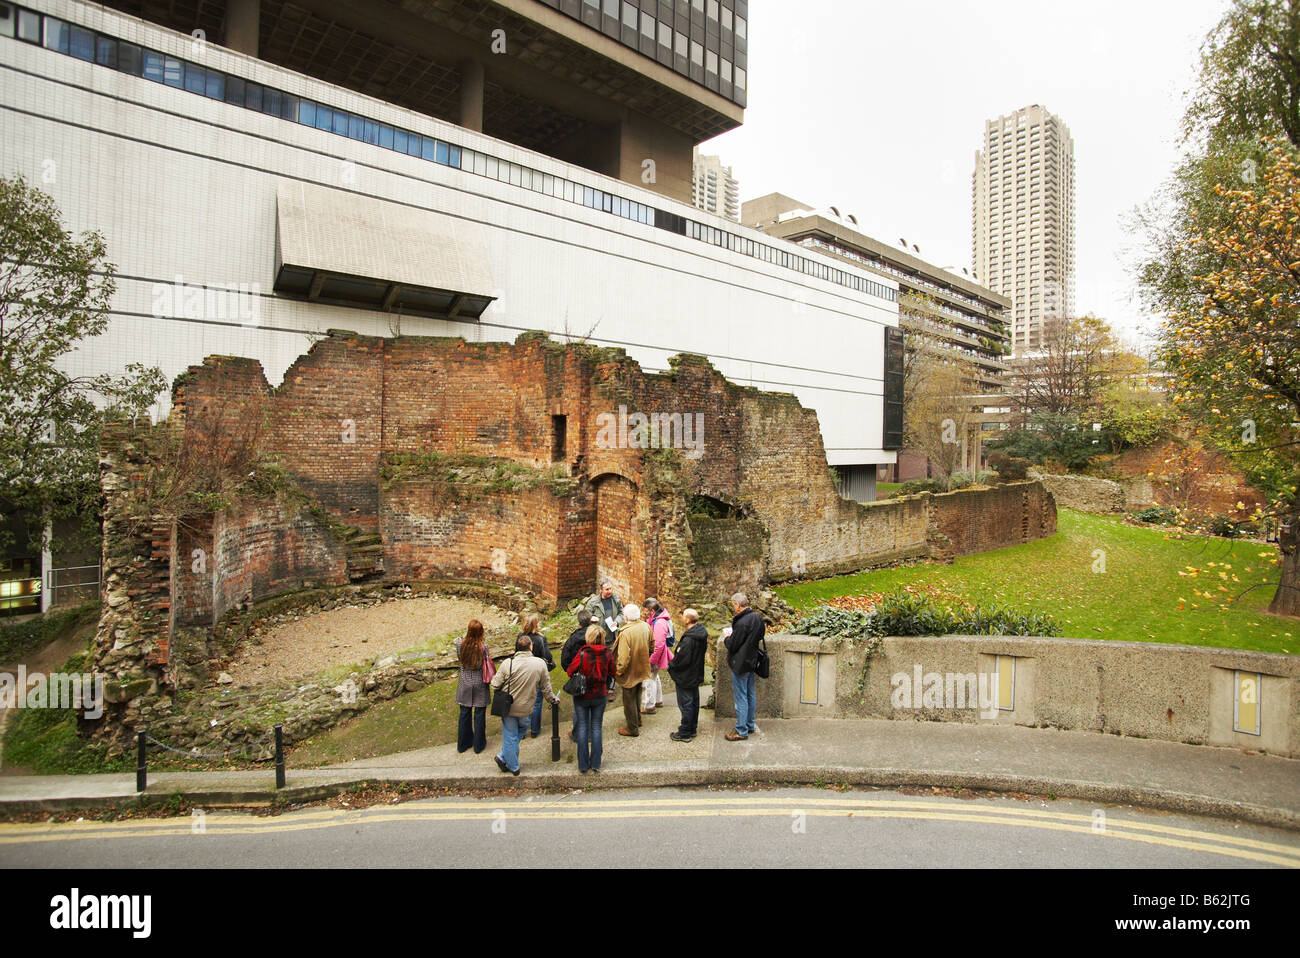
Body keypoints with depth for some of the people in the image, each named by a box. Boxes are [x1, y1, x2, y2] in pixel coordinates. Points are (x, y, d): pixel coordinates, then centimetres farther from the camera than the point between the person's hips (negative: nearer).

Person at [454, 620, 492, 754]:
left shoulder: (460, 643, -13)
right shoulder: (483, 646, -21)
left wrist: (464, 635, 6)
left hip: (465, 684, 3)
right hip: (479, 684, -3)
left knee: (465, 713, 17)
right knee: (479, 714, 12)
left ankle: (463, 744, 31)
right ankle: (479, 745, 24)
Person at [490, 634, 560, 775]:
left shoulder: (507, 663, -17)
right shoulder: (540, 664, -12)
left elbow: (496, 685, -10)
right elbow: (546, 688, -2)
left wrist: (493, 677, 12)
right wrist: (552, 698, 17)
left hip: (508, 706, -1)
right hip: (525, 708, 1)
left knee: (510, 736, 12)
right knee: (522, 728, 25)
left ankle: (513, 767, 22)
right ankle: (503, 757, 22)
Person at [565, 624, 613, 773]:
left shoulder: (582, 653, -18)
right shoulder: (606, 653, -9)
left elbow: (570, 670, -12)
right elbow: (612, 671, 4)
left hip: (582, 695, -2)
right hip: (600, 695, 2)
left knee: (583, 728, 8)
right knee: (596, 727, 12)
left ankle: (583, 765, 12)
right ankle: (595, 764, 14)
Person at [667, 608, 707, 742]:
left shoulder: (688, 639, -31)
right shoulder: (702, 633, -3)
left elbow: (681, 659, -26)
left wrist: (671, 666, -5)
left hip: (685, 677, -9)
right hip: (696, 675, 9)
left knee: (685, 704, 4)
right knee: (694, 702, 19)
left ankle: (685, 733, 16)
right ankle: (692, 728, 32)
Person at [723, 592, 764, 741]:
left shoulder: (742, 623, -27)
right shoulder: (757, 617, -1)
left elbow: (732, 645, -22)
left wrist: (726, 639, 0)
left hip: (740, 664, -9)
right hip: (751, 661, 9)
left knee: (741, 698, 2)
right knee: (750, 695, 19)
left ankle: (741, 731, 11)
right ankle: (750, 725, 32)